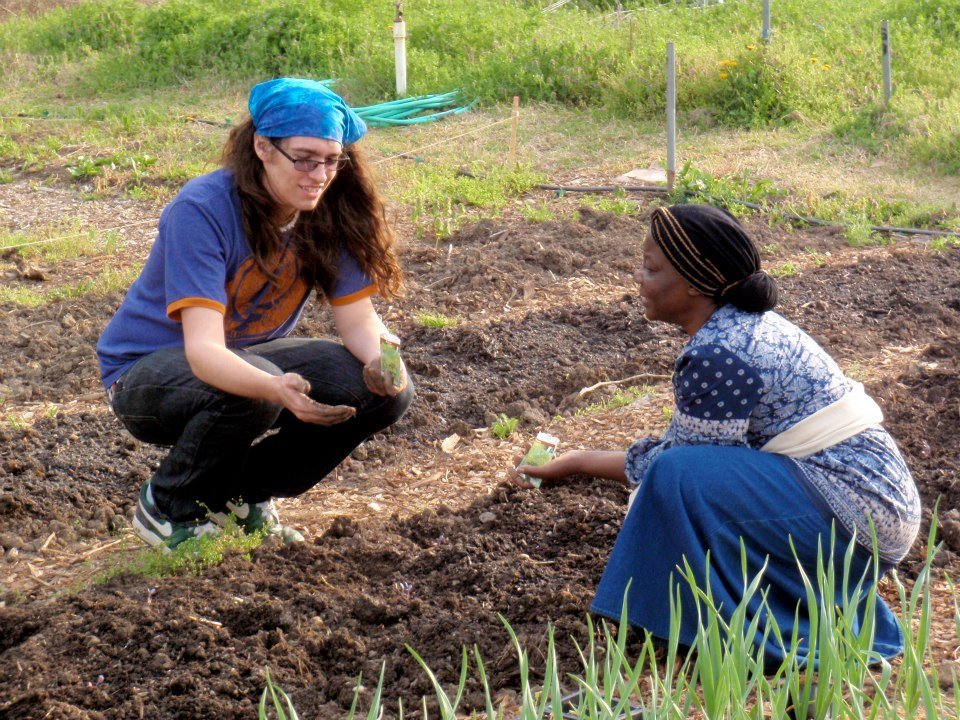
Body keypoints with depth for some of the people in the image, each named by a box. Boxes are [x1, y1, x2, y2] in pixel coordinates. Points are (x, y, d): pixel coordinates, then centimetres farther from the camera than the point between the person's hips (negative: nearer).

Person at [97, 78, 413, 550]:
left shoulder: (330, 211, -13)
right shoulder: (201, 210, -29)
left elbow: (358, 319, -11)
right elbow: (203, 350, -38)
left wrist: (381, 361, -35)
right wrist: (276, 388, -57)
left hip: (250, 354, 6)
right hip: (147, 371, -6)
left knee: (386, 391, -15)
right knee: (252, 396, -38)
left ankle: (247, 492, 5)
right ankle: (170, 510, -8)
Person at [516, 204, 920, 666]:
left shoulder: (719, 354, -19)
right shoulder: (743, 324, 10)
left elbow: (679, 460, -11)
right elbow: (693, 444, 13)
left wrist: (580, 462, -1)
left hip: (858, 514, -10)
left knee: (681, 480, -21)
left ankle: (748, 635, -6)